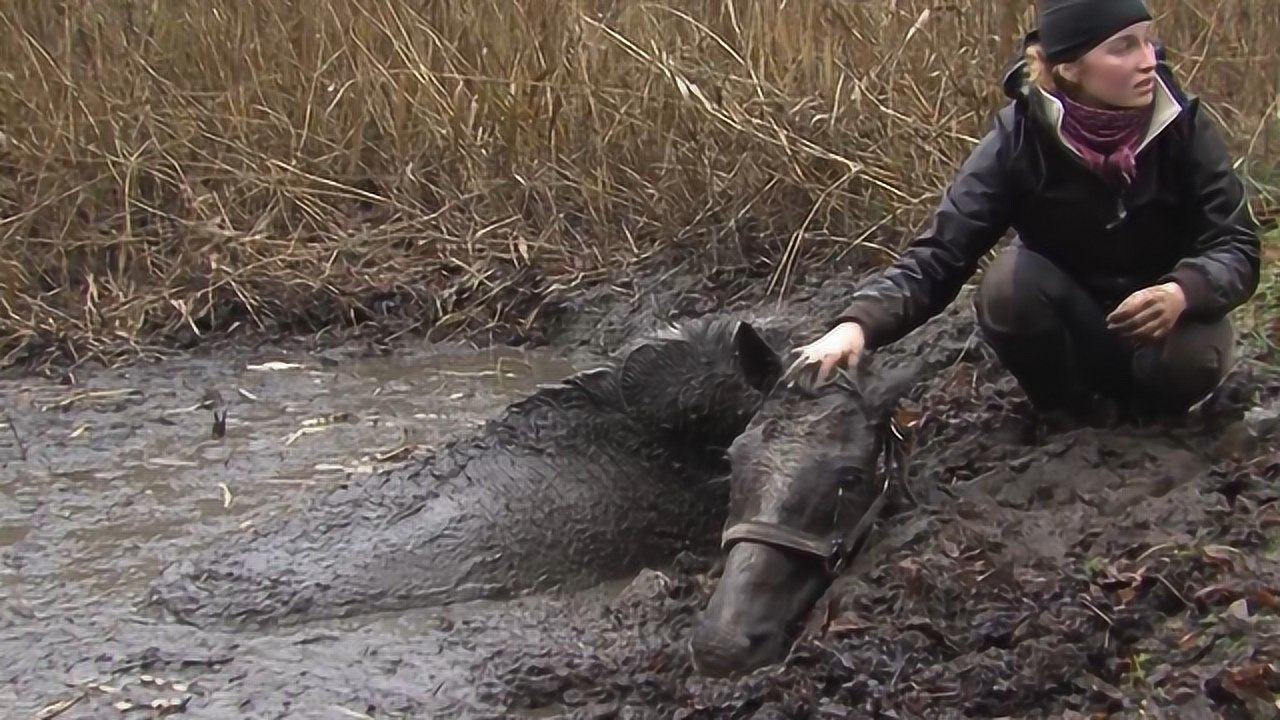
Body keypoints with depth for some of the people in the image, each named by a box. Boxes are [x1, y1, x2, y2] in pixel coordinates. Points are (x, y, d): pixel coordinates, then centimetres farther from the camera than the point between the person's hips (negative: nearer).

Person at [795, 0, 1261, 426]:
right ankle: (1069, 418, -5)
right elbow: (938, 256, -28)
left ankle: (1147, 414, 3)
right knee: (1011, 278, -30)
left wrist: (1183, 292, -41)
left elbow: (1237, 245, -17)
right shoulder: (1020, 139, -22)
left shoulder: (1182, 126, -18)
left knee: (1192, 356, -33)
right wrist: (858, 323, -47)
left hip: (1161, 316, 0)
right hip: (1065, 323, 0)